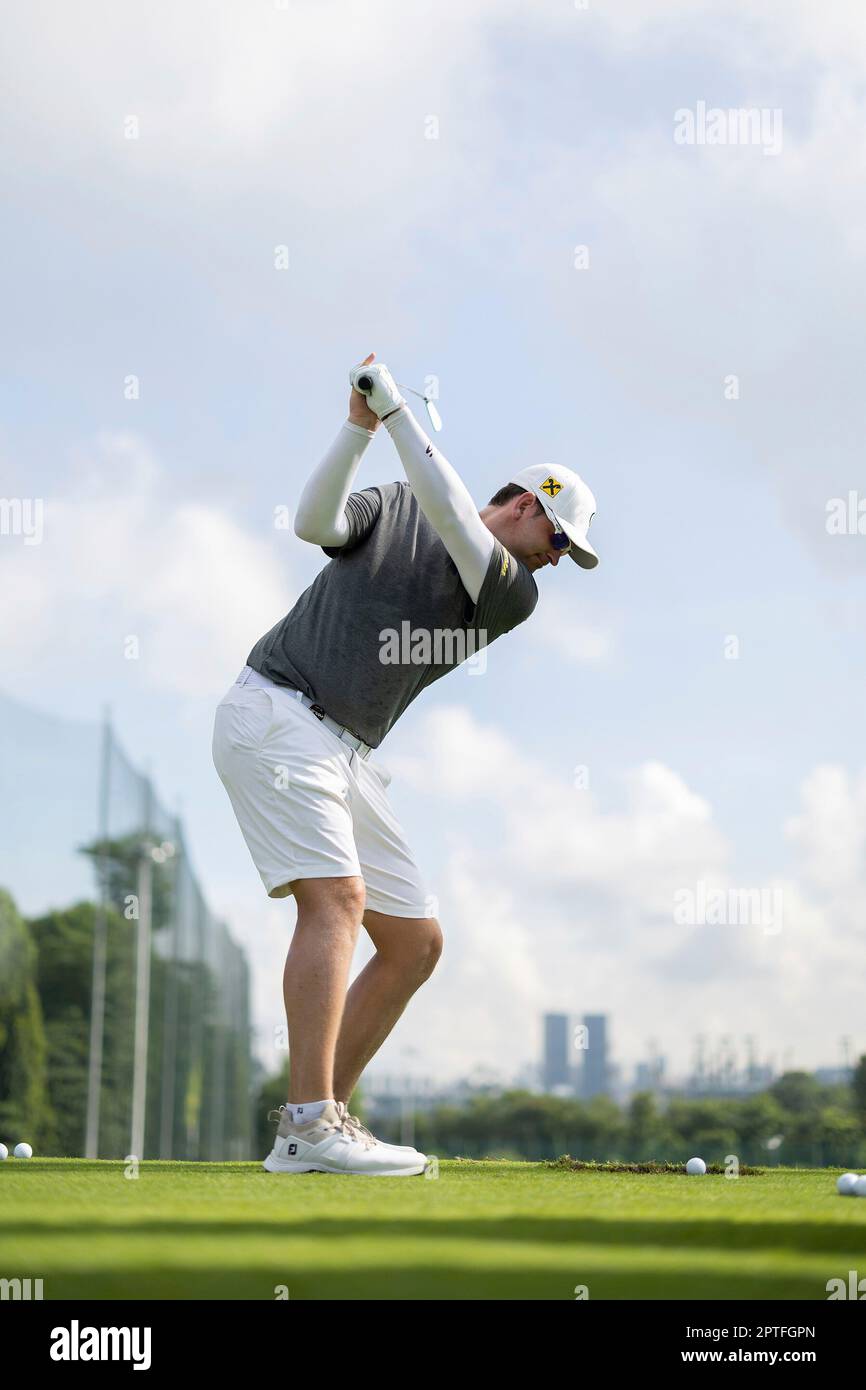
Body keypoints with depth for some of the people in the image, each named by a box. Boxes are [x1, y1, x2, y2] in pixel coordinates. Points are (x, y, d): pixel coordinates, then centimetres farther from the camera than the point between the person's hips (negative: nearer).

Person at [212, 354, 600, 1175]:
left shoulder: (516, 594, 11)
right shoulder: (392, 508, 8)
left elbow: (454, 521, -7)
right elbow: (315, 523, -9)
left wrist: (398, 412, -10)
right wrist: (361, 425, -19)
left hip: (347, 756, 6)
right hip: (274, 714, -6)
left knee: (415, 944, 4)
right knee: (338, 898, -23)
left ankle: (322, 1119, 11)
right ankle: (309, 1129, -27)